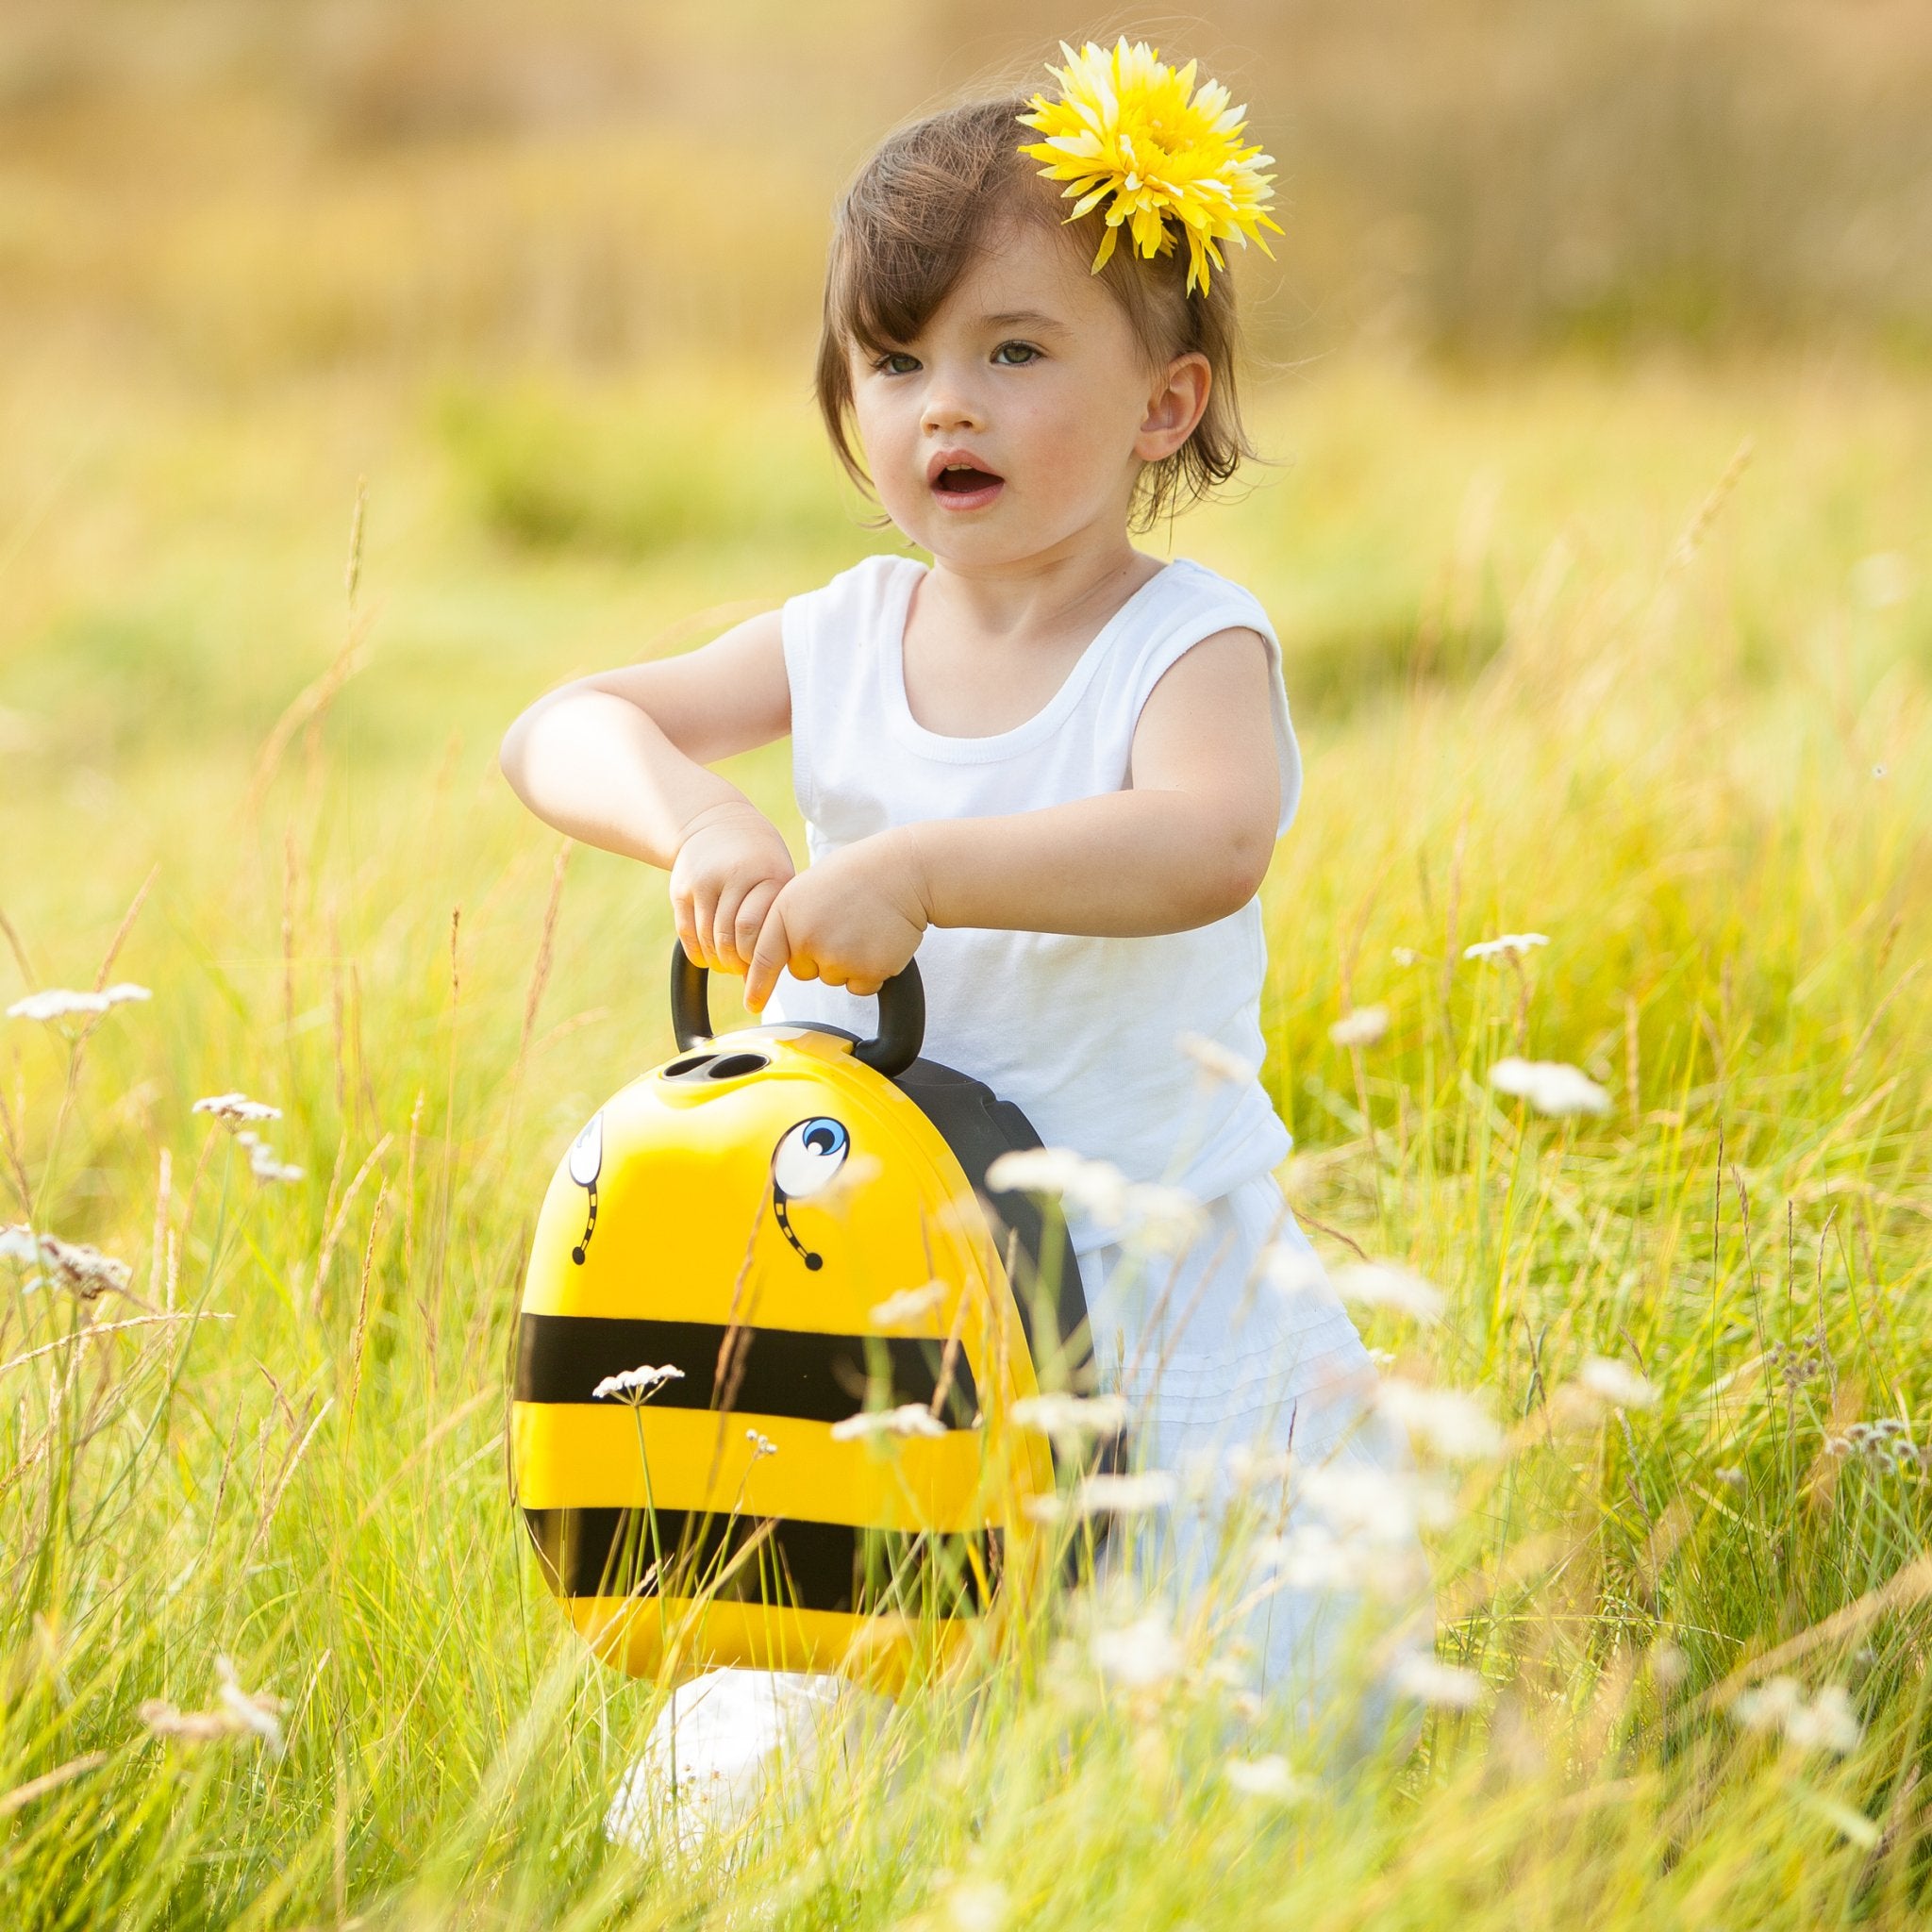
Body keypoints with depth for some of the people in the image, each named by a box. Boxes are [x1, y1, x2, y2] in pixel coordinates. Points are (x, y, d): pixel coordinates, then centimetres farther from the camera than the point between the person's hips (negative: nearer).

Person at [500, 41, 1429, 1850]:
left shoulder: (1192, 645, -10)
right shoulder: (847, 641, 5)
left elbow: (1205, 843, -31)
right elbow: (559, 733, 0)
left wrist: (914, 870, -41)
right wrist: (699, 824, -21)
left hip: (1153, 1295, -4)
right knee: (763, 1773, 5)